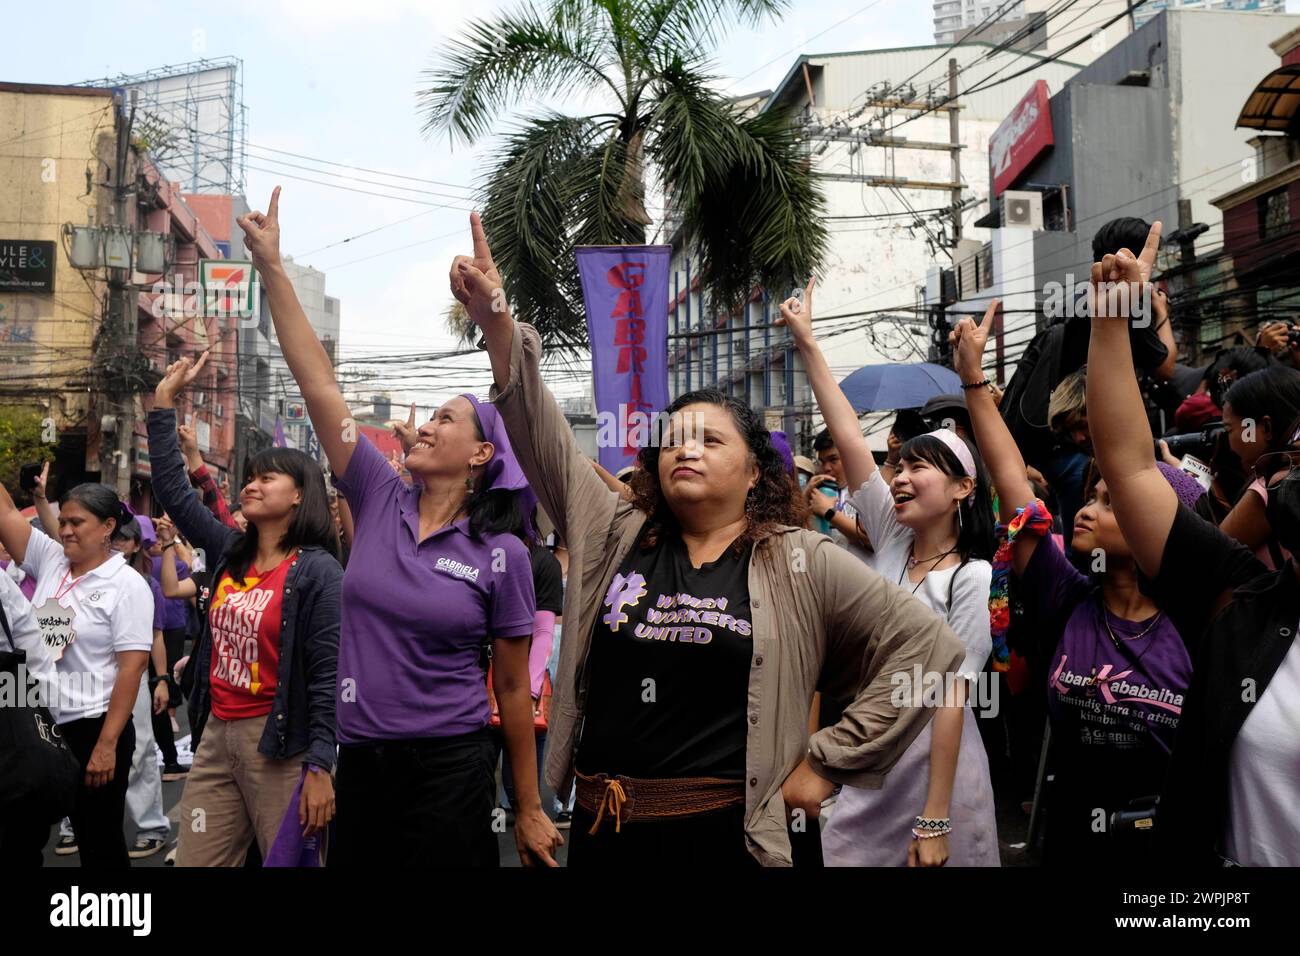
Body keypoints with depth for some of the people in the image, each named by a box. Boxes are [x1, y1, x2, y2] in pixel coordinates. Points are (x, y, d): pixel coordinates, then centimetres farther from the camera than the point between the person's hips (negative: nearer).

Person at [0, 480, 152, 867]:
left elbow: (131, 668, -14)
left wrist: (107, 744, -18)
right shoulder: (49, 560, 6)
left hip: (94, 726, -6)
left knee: (100, 842, 4)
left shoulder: (127, 585, -10)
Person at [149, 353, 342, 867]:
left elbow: (328, 674, -14)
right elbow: (172, 490, 14)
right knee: (194, 862, 11)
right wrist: (164, 402, 13)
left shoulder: (319, 571, -11)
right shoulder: (229, 553, 9)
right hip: (216, 736, 7)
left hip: (280, 745, -6)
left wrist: (320, 766, -19)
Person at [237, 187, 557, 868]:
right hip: (359, 761, 4)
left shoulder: (503, 556, -7)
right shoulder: (381, 501, 2)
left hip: (450, 767, -3)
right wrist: (271, 267, -5)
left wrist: (530, 812, 3)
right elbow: (319, 383, -2)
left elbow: (514, 689, -1)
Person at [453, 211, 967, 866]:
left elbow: (929, 647, -4)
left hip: (730, 836, -3)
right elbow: (541, 435, -1)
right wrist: (497, 323, -14)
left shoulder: (801, 564, -2)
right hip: (602, 835, 3)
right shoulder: (612, 538, 7)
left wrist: (827, 762, -5)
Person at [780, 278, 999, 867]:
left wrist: (934, 823, -20)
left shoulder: (970, 578, -13)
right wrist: (806, 343, -6)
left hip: (937, 764, -5)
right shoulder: (893, 541, 2)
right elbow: (848, 438, -2)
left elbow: (950, 697, -18)